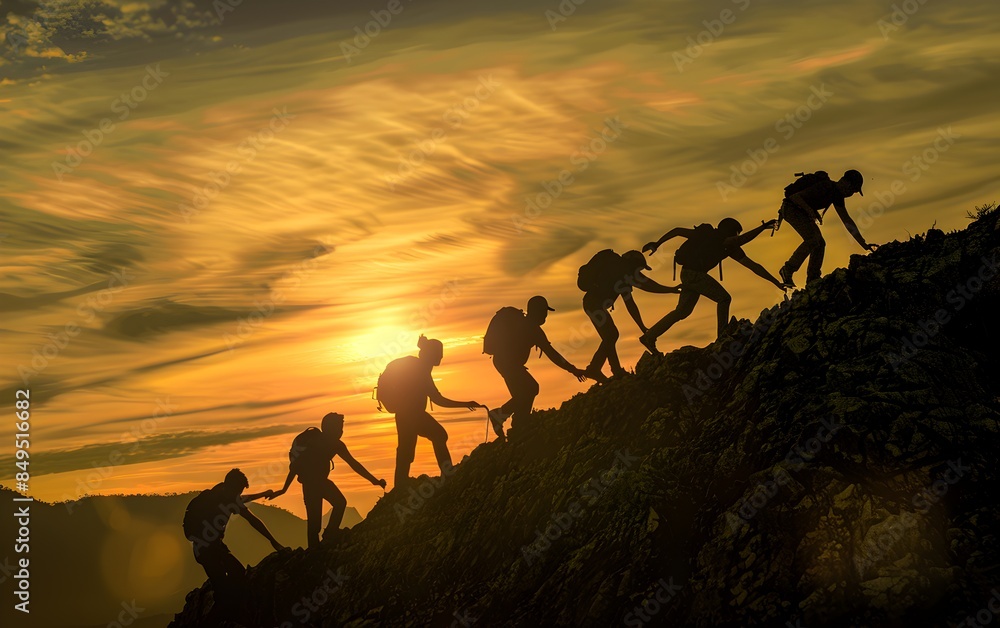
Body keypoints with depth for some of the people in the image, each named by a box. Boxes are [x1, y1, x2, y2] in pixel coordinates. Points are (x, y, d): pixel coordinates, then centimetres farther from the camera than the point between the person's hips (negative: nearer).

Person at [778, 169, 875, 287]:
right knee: (813, 239, -23)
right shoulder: (825, 187, -24)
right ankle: (787, 270, -15)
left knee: (819, 243, 2)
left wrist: (864, 244, 7)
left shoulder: (837, 195, 5)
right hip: (790, 208, -10)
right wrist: (811, 211, -29)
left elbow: (847, 220, 9)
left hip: (800, 211, 10)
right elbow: (795, 196, -25)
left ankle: (812, 280, 4)